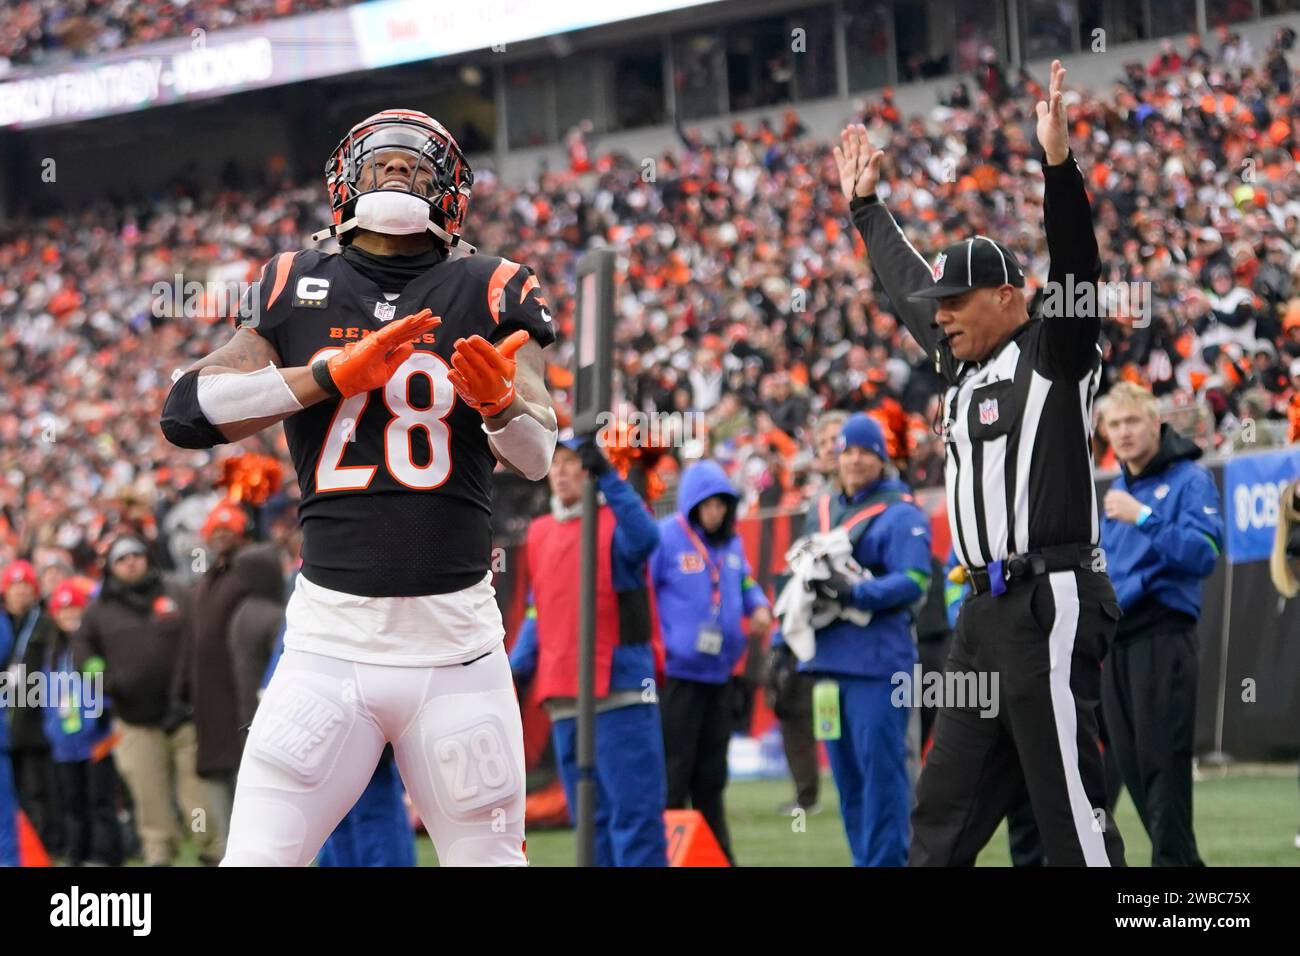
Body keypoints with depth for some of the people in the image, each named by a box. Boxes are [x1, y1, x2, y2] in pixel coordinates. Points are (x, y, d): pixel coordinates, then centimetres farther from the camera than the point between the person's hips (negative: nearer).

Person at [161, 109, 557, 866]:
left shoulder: (490, 295, 5)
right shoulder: (298, 291, 7)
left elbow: (537, 457, -4)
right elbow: (186, 413, -4)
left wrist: (500, 399, -27)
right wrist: (337, 374, -13)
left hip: (457, 648, 0)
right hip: (331, 641, 0)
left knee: (489, 857, 3)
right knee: (256, 857, -8)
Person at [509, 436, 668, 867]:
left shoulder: (617, 523, -3)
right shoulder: (539, 533, 15)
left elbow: (644, 538, -28)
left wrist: (606, 476, -36)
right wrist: (517, 669, 11)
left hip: (621, 695, -6)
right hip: (563, 701, 6)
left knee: (634, 814, -9)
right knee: (592, 822, 10)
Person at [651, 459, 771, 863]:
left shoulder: (731, 542, 9)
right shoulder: (665, 538, -11)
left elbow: (747, 584, 19)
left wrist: (760, 608, -2)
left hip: (720, 674, 7)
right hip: (677, 673, -7)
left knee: (711, 773, 15)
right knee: (673, 772, -5)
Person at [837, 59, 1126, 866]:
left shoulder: (1055, 355, -5)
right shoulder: (964, 361, 18)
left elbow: (1077, 269, -21)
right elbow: (905, 281, 33)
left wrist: (1060, 162, -32)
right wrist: (865, 204, 41)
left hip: (1050, 605, -9)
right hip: (988, 612, 9)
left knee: (1070, 809, -12)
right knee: (943, 814, 10)